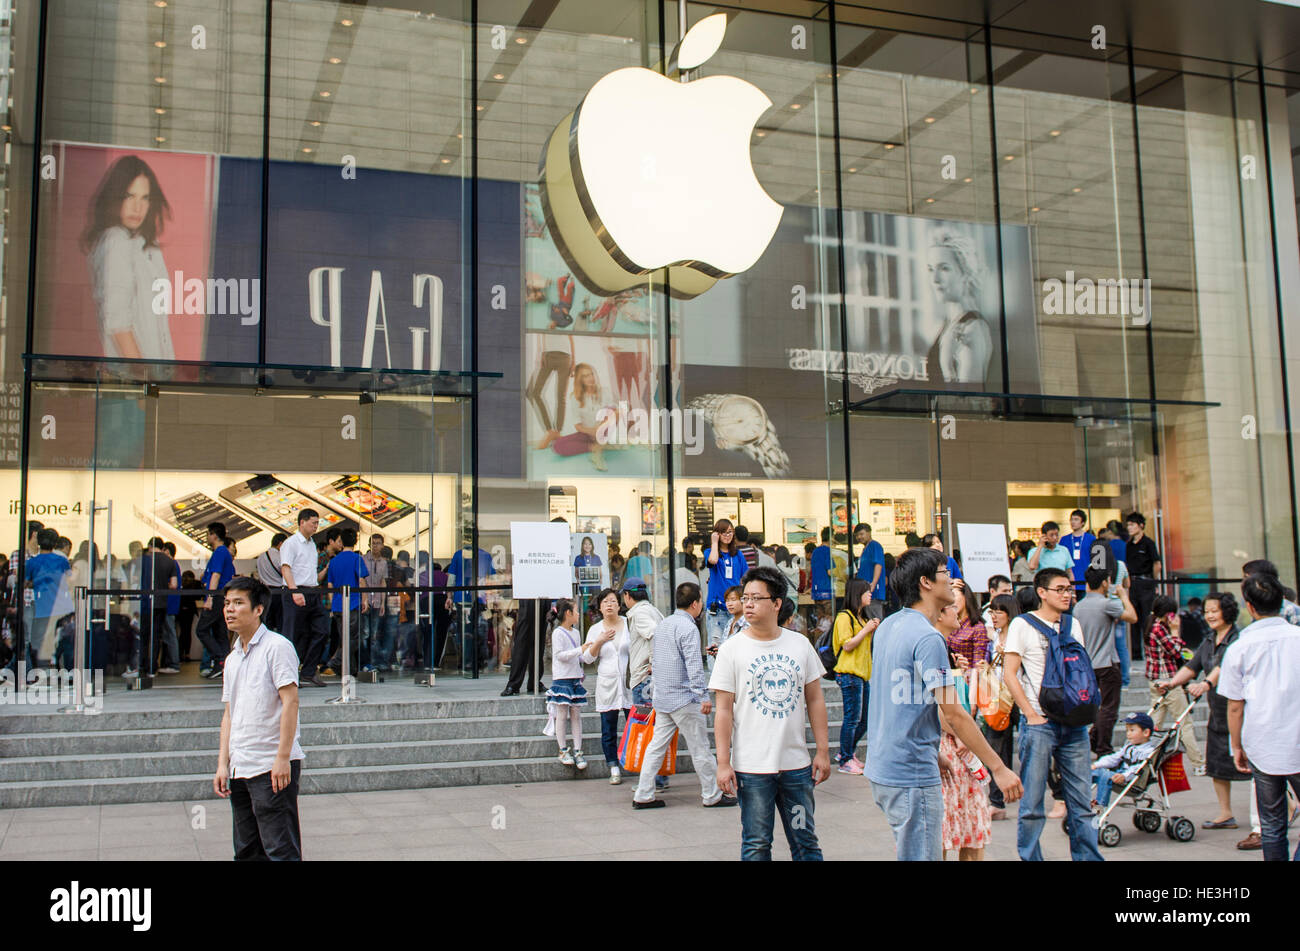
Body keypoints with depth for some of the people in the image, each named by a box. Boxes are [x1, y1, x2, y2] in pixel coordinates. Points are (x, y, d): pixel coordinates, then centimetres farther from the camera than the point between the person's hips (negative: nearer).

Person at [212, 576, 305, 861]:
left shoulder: (277, 647, -7)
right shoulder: (232, 658, 16)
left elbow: (290, 702, -13)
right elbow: (229, 714, 18)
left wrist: (282, 759, -19)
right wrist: (223, 764, 9)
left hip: (273, 767, -8)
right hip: (240, 769, 8)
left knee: (280, 850, -6)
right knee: (247, 852, 12)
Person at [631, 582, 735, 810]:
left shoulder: (662, 624, 12)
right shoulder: (688, 628, -15)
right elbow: (694, 665, -21)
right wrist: (703, 695, -22)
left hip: (662, 697, 8)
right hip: (684, 698, -8)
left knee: (657, 745, 9)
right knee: (700, 748, 2)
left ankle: (643, 795, 9)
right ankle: (713, 795, 11)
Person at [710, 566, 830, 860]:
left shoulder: (800, 644, 5)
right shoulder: (731, 649, -3)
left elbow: (815, 700, 10)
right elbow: (724, 710, -4)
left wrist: (823, 751, 5)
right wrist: (723, 763, -9)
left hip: (797, 765, 2)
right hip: (752, 769, -2)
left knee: (806, 842, 9)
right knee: (756, 845, 5)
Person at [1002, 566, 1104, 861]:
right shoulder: (1023, 624, -2)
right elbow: (1009, 674, -6)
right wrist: (1032, 715, -11)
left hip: (1074, 724, 5)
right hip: (1040, 724, -5)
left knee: (1081, 801, 6)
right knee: (1032, 803, -2)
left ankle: (1088, 856, 14)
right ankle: (1030, 858, 9)